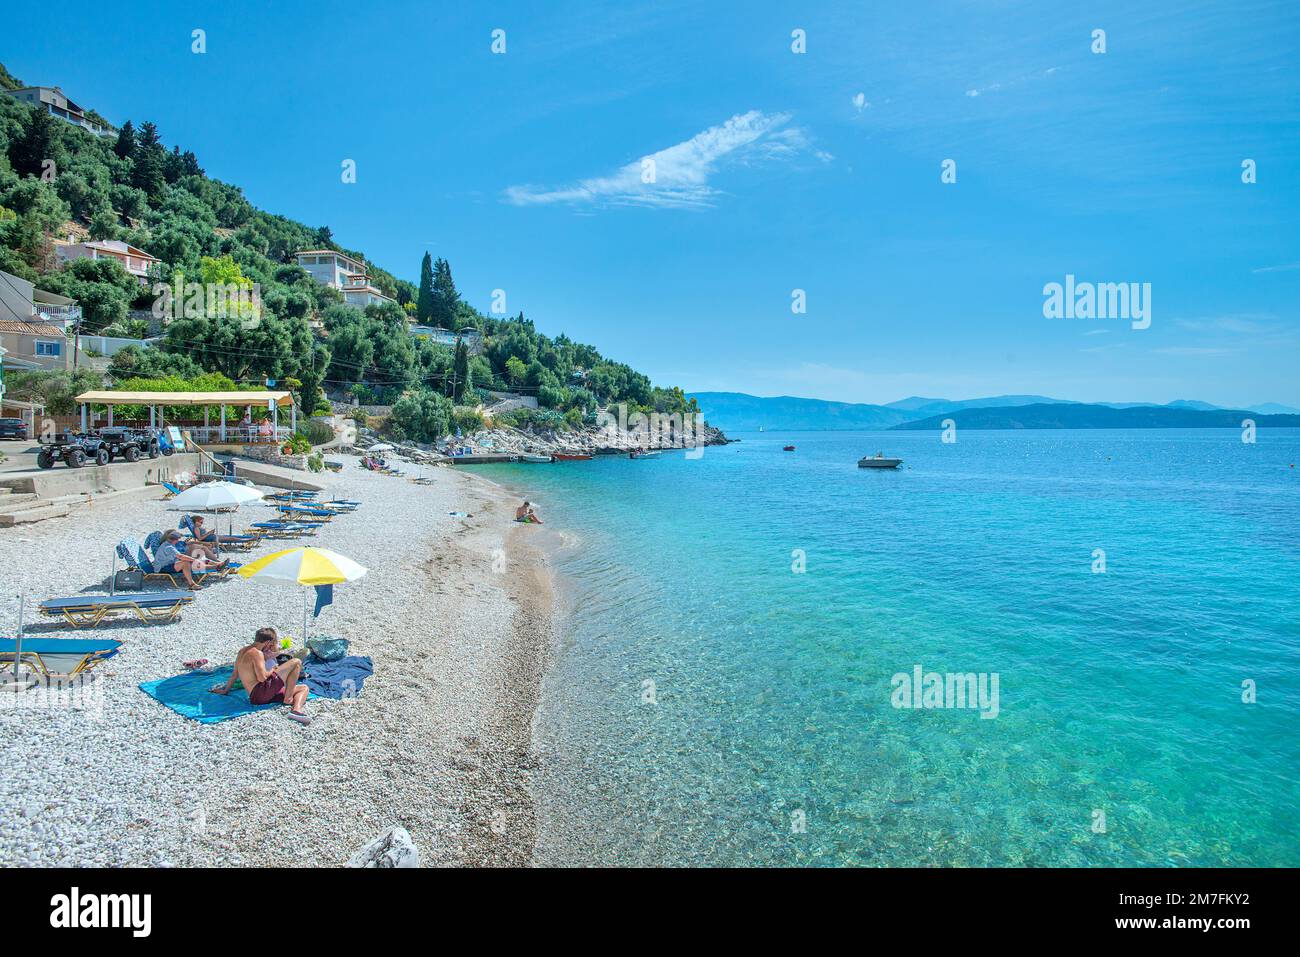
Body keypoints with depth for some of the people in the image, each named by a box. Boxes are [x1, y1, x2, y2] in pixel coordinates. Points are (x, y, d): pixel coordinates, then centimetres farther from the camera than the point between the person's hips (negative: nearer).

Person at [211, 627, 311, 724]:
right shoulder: (257, 653, -11)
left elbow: (234, 674, 27)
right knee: (296, 662, -13)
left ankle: (296, 709, -19)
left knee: (304, 688, 12)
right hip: (261, 690, -10)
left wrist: (225, 690, 39)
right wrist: (273, 670, -1)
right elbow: (262, 677, -21)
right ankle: (288, 698, -11)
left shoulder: (243, 651, 18)